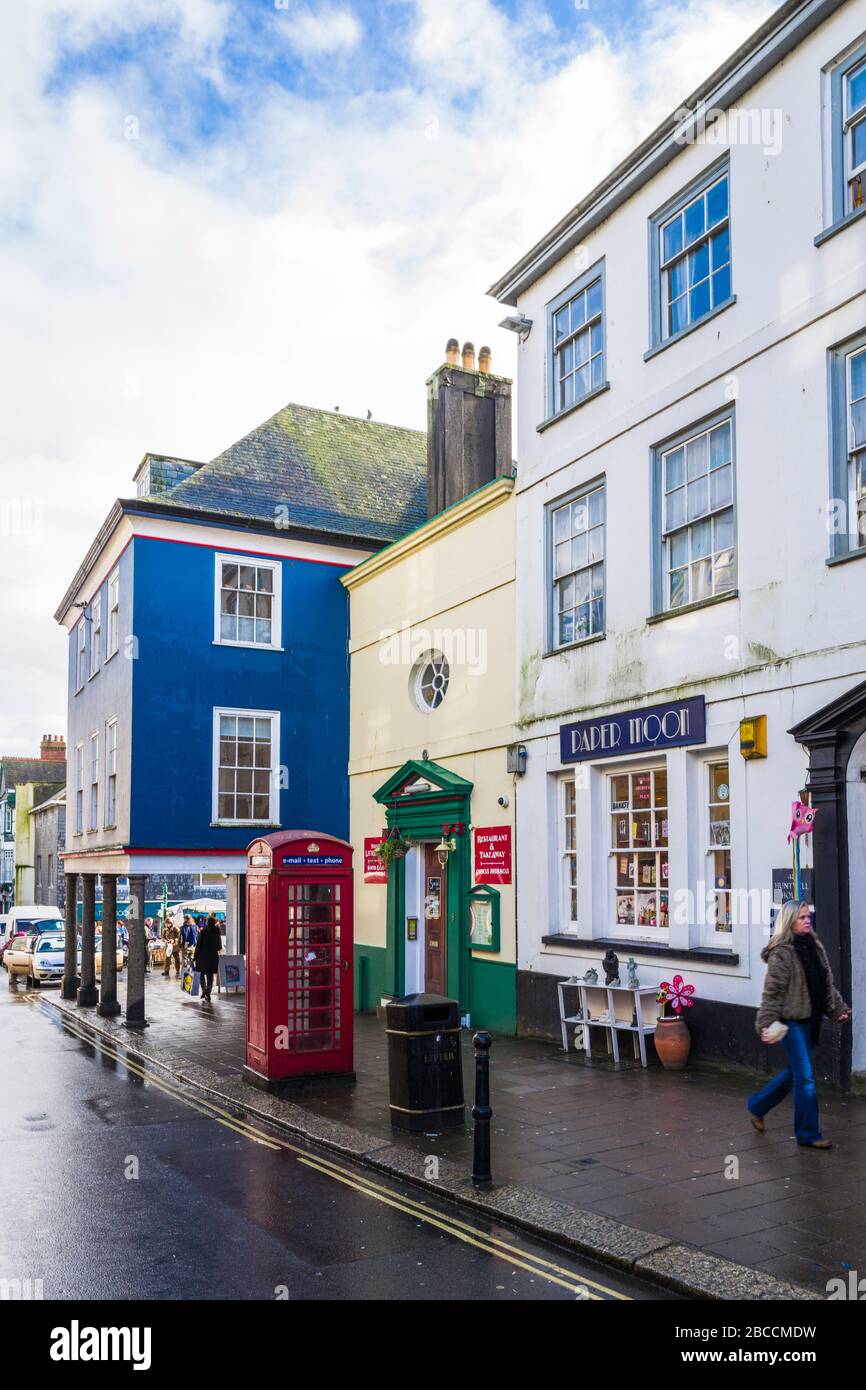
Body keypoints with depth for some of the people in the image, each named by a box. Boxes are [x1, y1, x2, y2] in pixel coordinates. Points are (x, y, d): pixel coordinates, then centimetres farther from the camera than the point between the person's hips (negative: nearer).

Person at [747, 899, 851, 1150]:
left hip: (810, 1020, 8)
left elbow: (827, 983, 18)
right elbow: (772, 992, -16)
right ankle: (808, 1134, 9)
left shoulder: (814, 947, 8)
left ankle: (757, 1105, 34)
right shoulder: (781, 953, -14)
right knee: (805, 1077, -4)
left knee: (794, 1071, 17)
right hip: (791, 1021, -8)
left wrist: (838, 1008, 14)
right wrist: (766, 1023, -21)